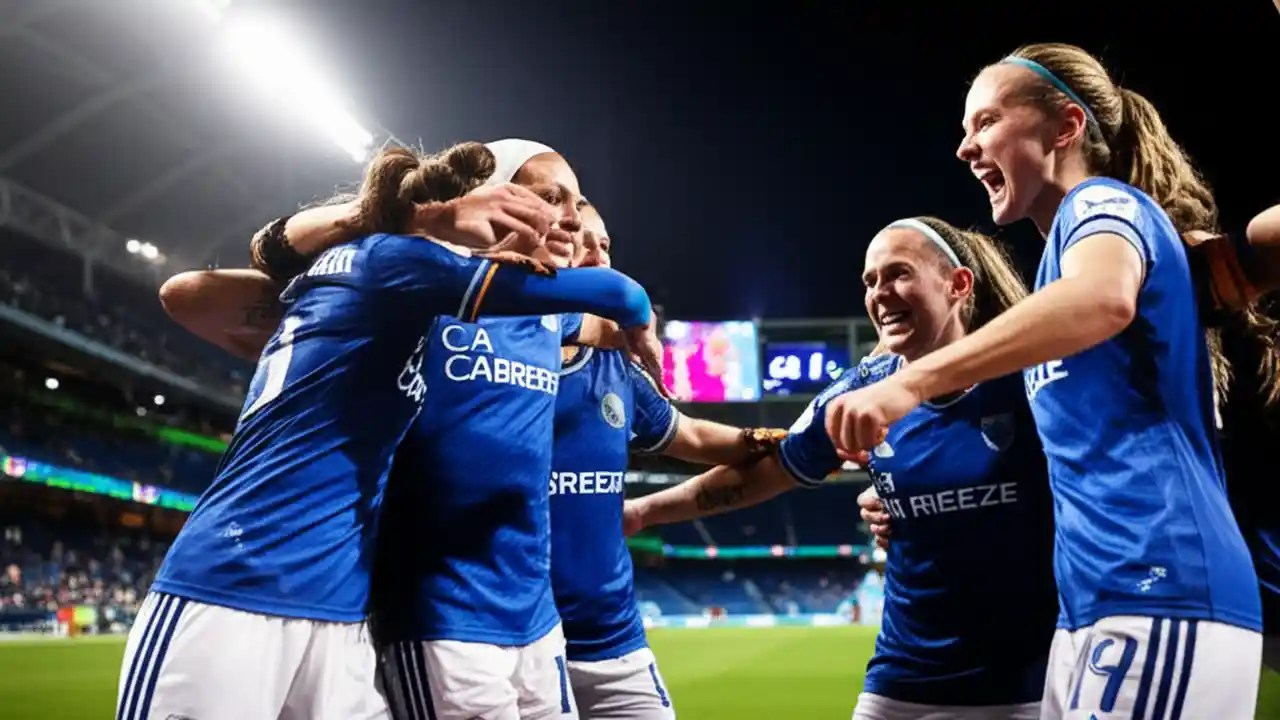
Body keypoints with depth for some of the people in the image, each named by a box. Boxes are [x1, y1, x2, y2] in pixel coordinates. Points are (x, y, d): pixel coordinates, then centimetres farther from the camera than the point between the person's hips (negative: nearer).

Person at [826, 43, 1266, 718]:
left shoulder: (1104, 201, -2)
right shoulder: (1072, 238, 25)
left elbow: (1104, 298, -29)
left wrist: (910, 381, -34)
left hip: (1160, 591, -10)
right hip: (1095, 603, 10)